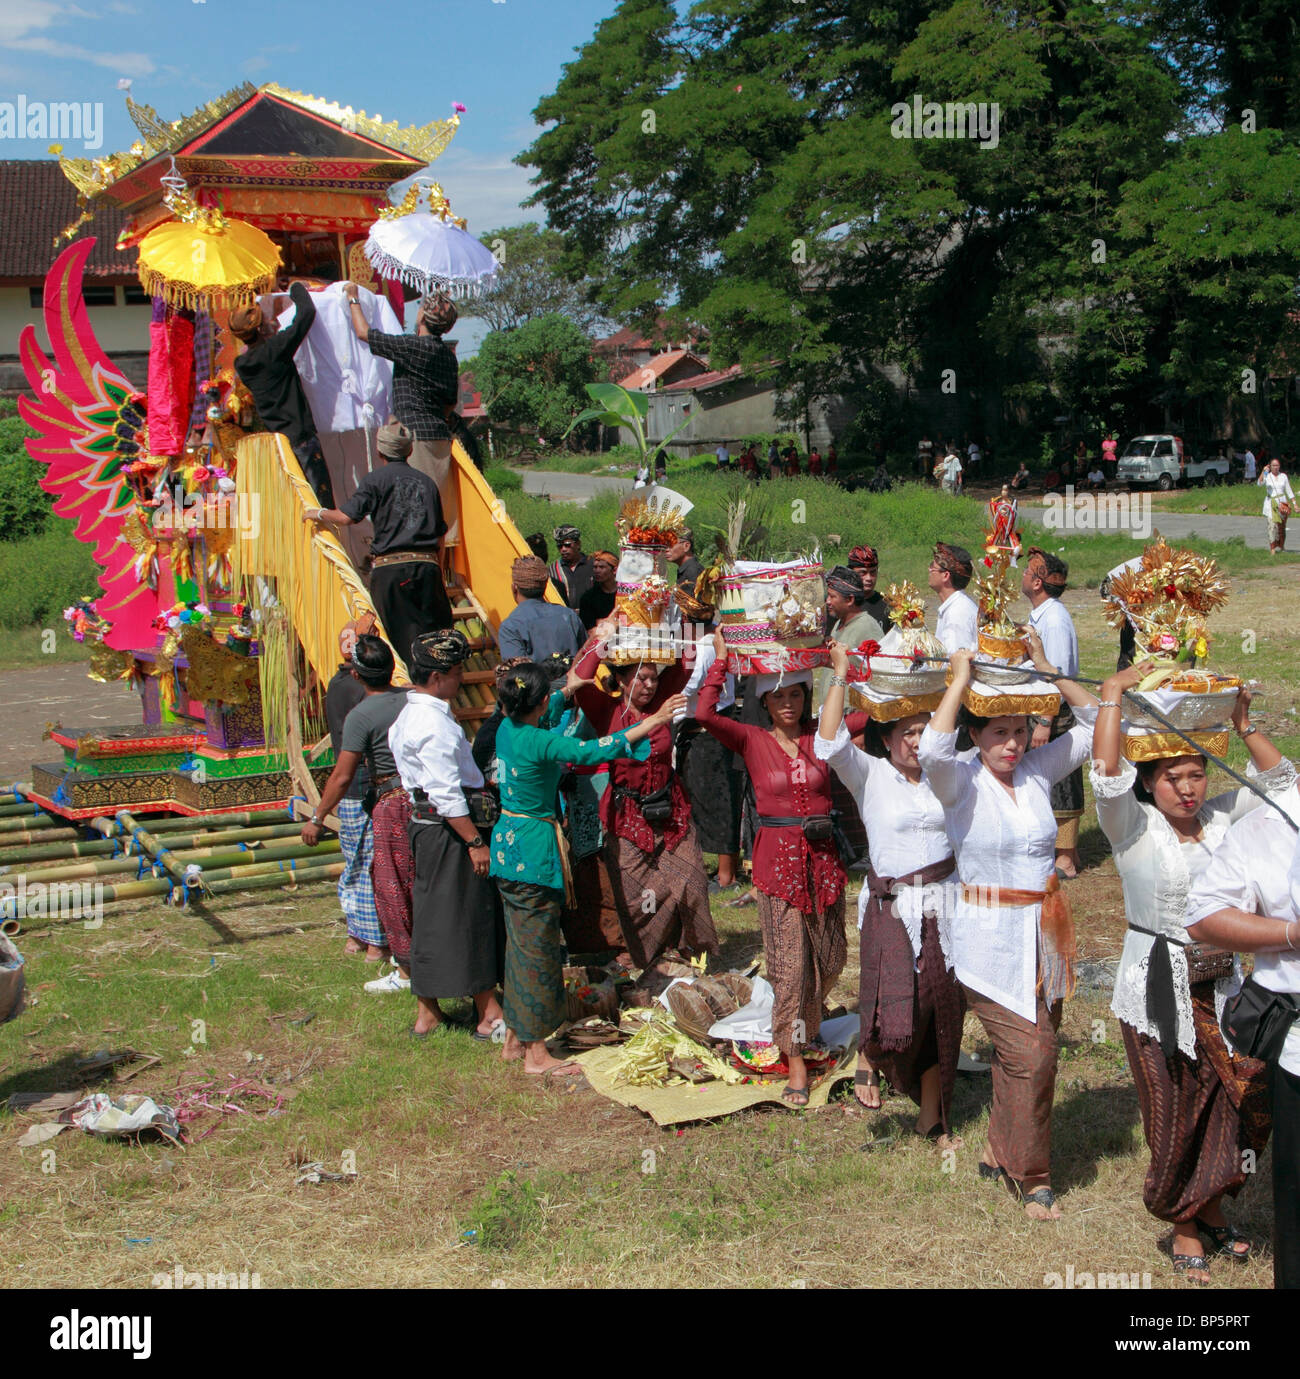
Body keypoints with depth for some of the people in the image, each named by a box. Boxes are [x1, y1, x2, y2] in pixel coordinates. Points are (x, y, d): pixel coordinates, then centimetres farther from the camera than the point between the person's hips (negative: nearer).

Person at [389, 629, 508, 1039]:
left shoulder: (409, 715, 12)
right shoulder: (436, 724, -20)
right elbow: (446, 793, -23)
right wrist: (476, 842, -21)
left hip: (423, 824, 10)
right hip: (447, 831, -10)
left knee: (429, 918, 14)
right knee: (470, 917, -2)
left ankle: (427, 1013, 21)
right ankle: (489, 1015, 6)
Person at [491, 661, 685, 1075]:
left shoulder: (507, 728, 3)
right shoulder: (540, 742, -21)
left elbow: (534, 715, 26)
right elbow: (594, 750, -26)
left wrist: (569, 688, 36)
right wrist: (652, 722, -21)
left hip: (507, 844, 9)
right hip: (534, 848, -9)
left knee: (519, 944, 18)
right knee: (537, 948, -1)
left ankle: (514, 1039, 27)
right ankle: (536, 1054, 6)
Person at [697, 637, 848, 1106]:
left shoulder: (820, 738, 5)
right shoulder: (752, 740, -1)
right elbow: (704, 715, -17)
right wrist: (720, 661, -10)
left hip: (822, 856, 3)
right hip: (777, 857, -3)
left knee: (831, 957, 12)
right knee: (789, 960, -2)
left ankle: (807, 1012, 43)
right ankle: (795, 1061, 5)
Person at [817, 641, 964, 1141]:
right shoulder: (870, 774, -3)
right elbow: (829, 744, -21)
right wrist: (840, 676, -19)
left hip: (943, 902, 4)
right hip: (891, 906, -4)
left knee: (942, 1011, 7)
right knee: (898, 1011, -13)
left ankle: (933, 1116, 21)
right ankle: (869, 1054, 23)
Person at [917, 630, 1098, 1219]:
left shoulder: (1037, 771, 3)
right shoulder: (961, 782, -10)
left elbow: (1095, 724, 3)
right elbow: (931, 751, -33)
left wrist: (1046, 670, -4)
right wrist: (960, 679, -24)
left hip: (1045, 933, 5)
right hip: (991, 938, -5)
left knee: (1027, 1050, 14)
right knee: (1030, 1053, -8)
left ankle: (1001, 1148, 34)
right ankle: (1030, 1173, 9)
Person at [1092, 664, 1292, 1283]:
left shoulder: (1219, 818, 6)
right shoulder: (1134, 827, -9)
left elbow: (1280, 781, 11)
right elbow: (1107, 778, -27)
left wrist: (1244, 727, -1)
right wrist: (1112, 695, -26)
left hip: (1220, 987, 5)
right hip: (1157, 993, -4)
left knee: (1251, 1091, -1)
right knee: (1176, 1116, 5)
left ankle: (1209, 1207, 22)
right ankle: (1186, 1230, 24)